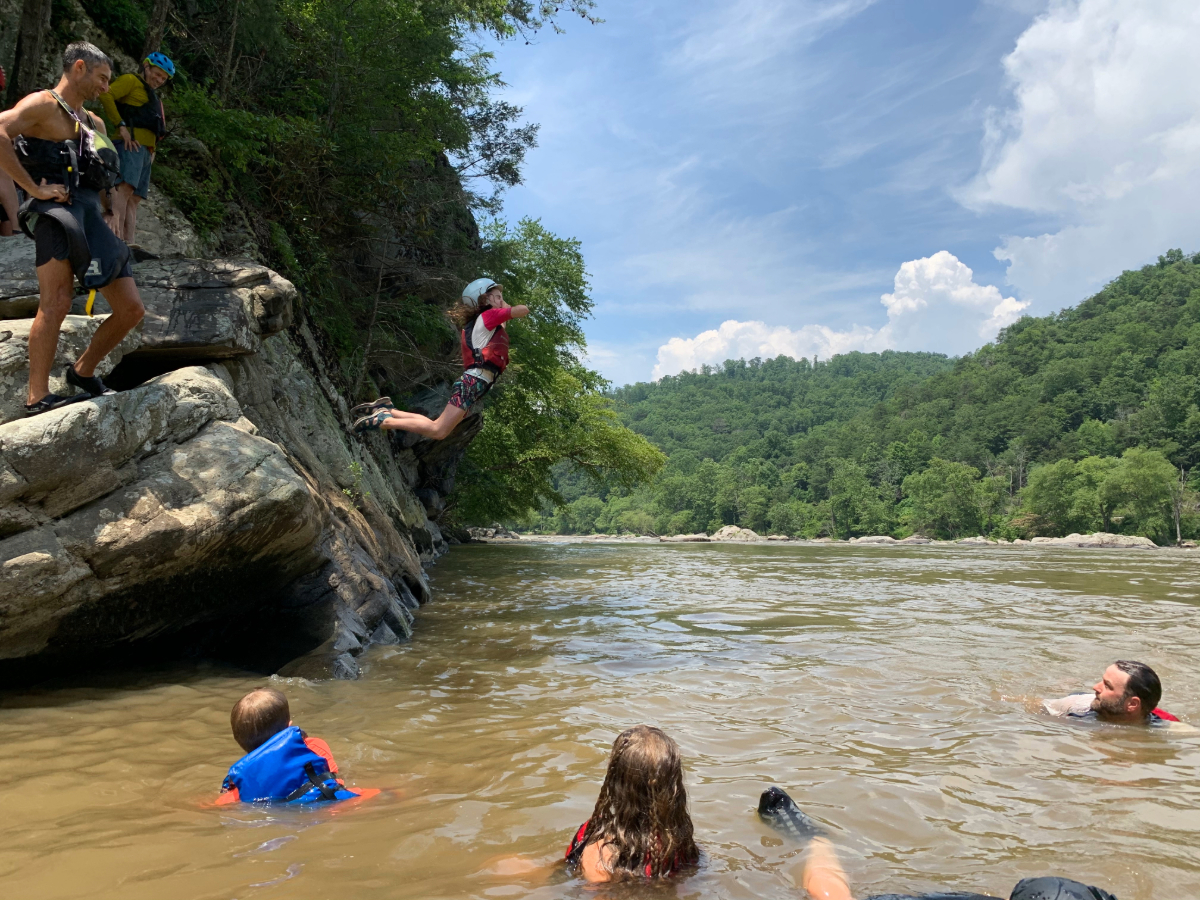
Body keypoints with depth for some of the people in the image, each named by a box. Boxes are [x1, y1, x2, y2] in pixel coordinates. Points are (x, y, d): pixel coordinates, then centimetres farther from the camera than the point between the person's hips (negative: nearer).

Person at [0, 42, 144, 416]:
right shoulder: (43, 104, 1)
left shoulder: (94, 123, 27)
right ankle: (38, 397, -17)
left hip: (92, 218, 8)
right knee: (57, 303, -20)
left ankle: (83, 371, 21)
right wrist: (34, 188, -18)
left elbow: (106, 173, 40)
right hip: (57, 213, -8)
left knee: (131, 309, 3)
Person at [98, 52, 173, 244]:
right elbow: (106, 95, -10)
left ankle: (129, 244, -6)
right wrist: (121, 126, -15)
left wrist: (153, 151, 14)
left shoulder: (152, 97, 32)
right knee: (125, 187, -24)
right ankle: (117, 239, -37)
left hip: (145, 150, 9)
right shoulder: (132, 80, 7)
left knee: (134, 198, 0)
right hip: (131, 144, -9)